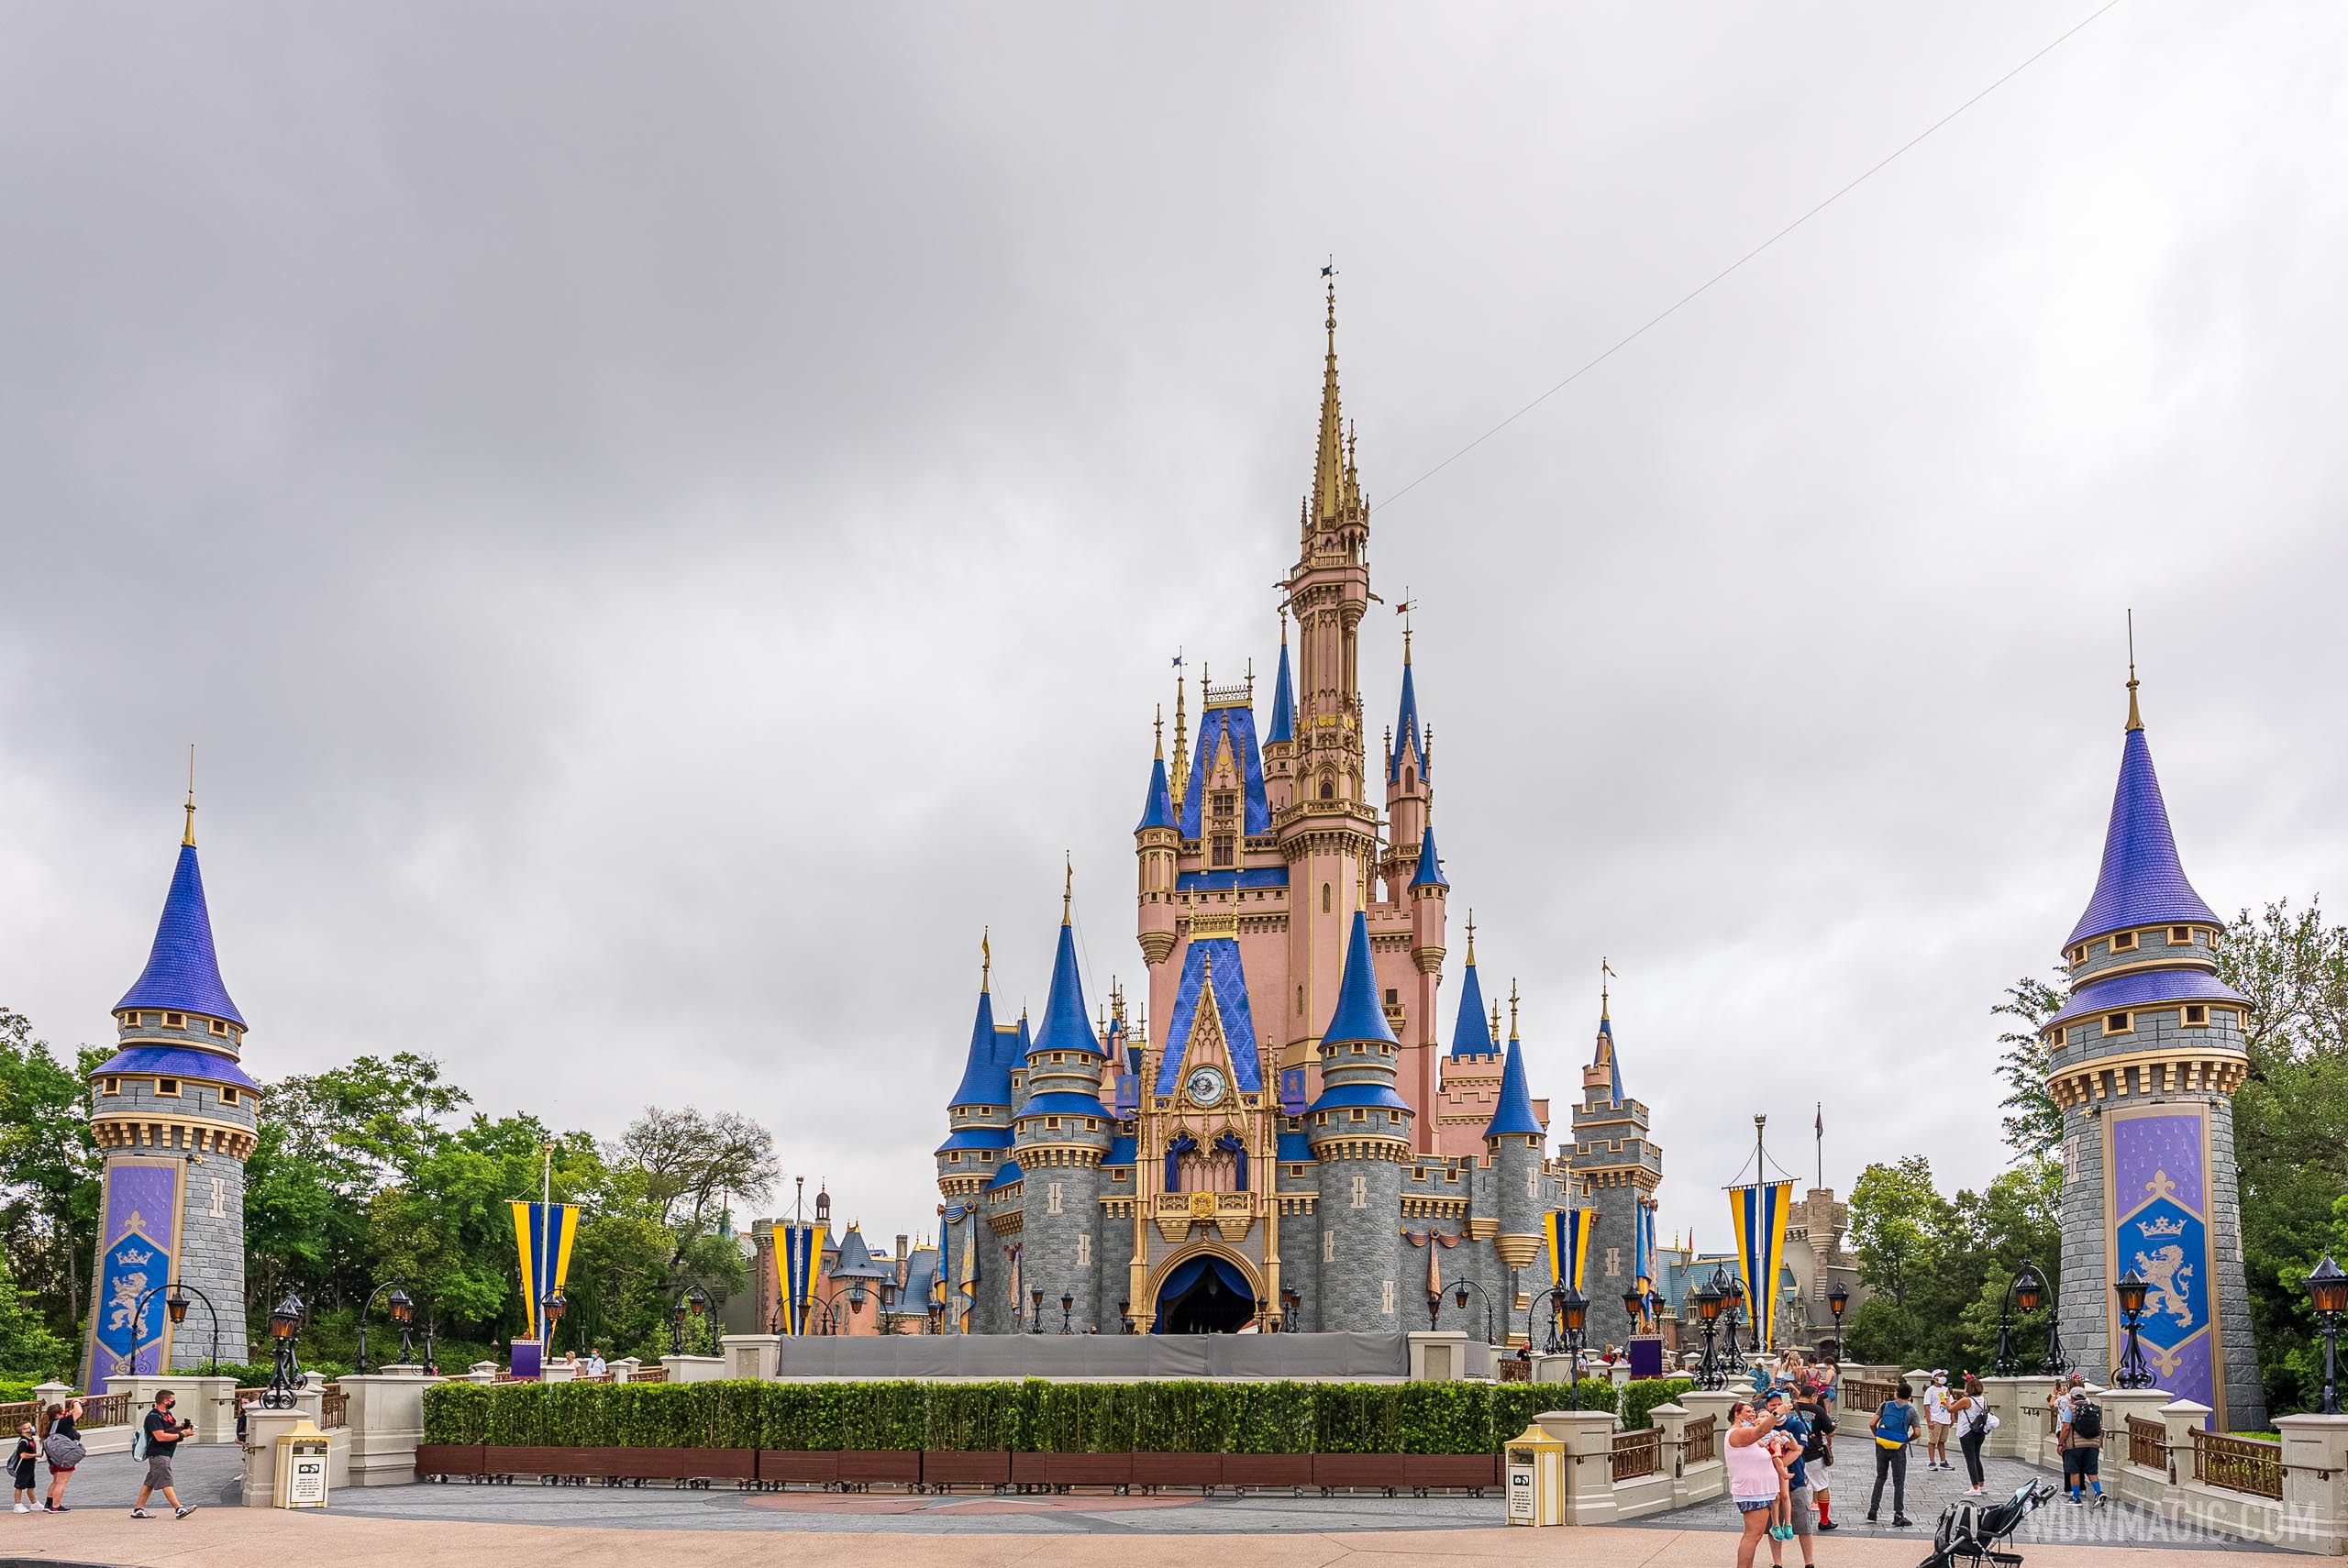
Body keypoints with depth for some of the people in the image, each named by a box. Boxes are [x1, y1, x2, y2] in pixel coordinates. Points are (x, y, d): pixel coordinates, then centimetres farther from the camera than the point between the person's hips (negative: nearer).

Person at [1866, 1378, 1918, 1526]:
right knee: (1899, 1482, 7)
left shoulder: (1886, 1405, 3)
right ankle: (1898, 1515, 6)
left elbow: (1872, 1424, -4)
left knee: (1880, 1477, 15)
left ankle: (1873, 1510, 11)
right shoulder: (1910, 1411, 0)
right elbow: (1916, 1433, -7)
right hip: (1898, 1448, -2)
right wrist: (1908, 1440, 12)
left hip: (1882, 1445, 2)